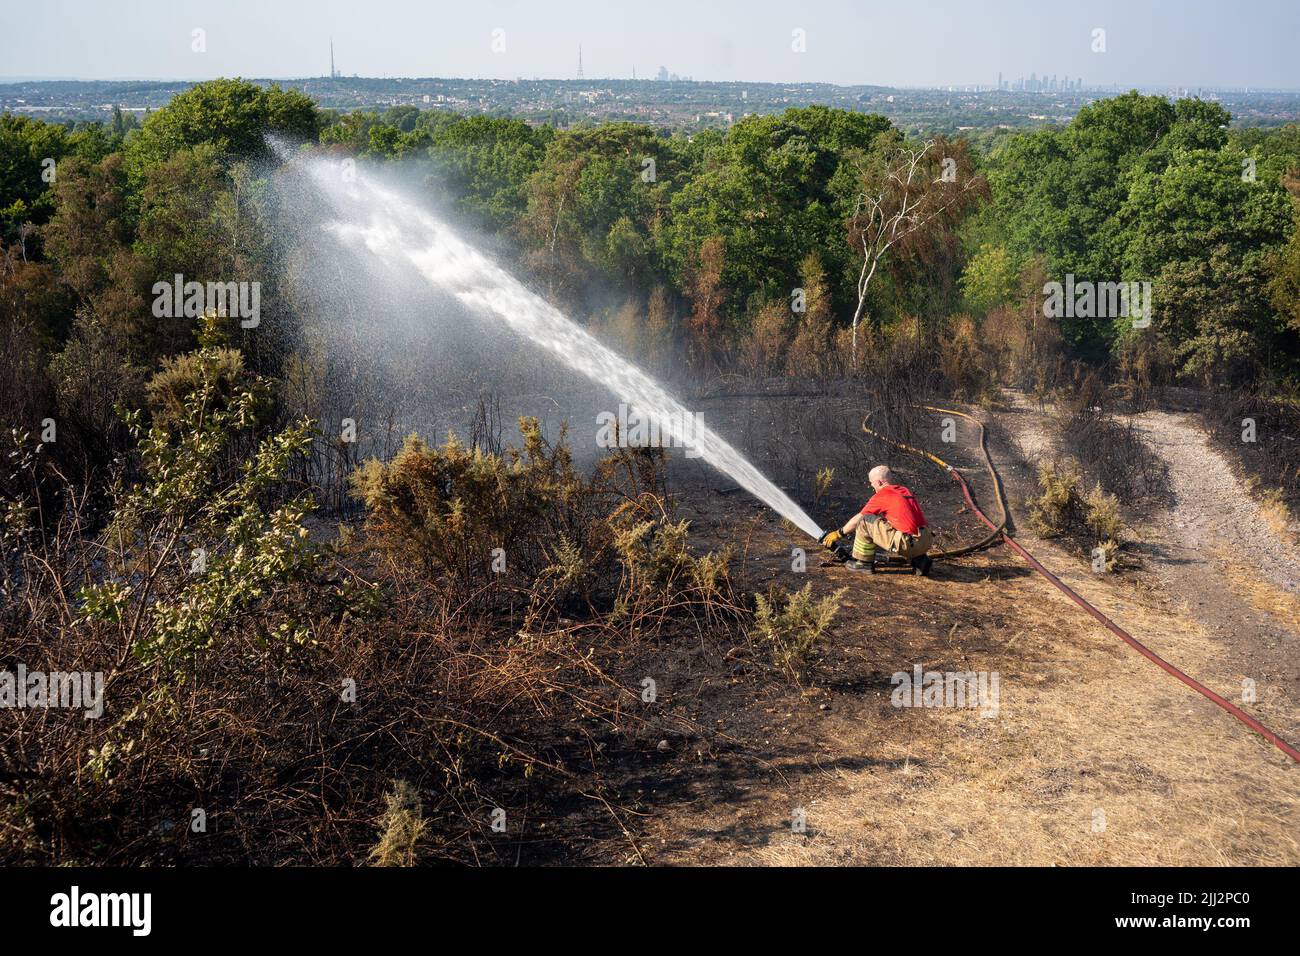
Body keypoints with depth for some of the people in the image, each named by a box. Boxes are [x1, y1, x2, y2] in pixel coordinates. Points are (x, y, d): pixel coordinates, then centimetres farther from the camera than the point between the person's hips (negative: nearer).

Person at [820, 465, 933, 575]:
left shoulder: (881, 496, -3)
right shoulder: (905, 491, 20)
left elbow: (857, 519, 8)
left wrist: (839, 533, 25)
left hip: (908, 545, -8)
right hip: (926, 542, 8)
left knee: (865, 520, 0)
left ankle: (863, 562, 11)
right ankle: (919, 560, 20)